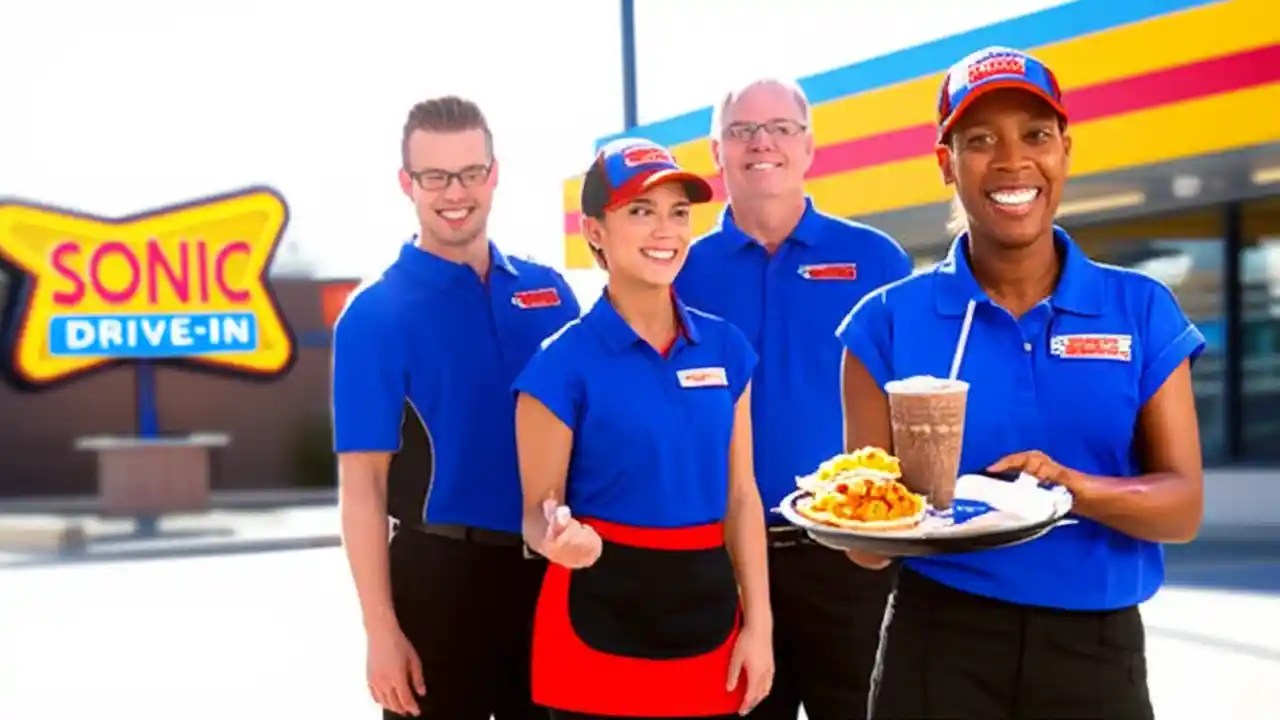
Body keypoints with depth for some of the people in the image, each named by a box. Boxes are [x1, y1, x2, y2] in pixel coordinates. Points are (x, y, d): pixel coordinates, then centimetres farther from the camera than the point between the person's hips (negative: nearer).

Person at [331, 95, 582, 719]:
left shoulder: (548, 290, 6)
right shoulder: (376, 313, -7)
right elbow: (362, 484, -10)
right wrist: (381, 630, -14)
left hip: (554, 568, 4)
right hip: (442, 573, -4)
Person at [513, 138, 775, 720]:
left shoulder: (725, 348, 5)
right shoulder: (563, 363, -8)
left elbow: (741, 496, 8)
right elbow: (538, 513, -5)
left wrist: (758, 624, 4)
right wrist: (560, 538, -27)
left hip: (708, 611, 4)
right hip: (602, 619, -4)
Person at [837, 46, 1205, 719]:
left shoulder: (1143, 311, 1)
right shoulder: (890, 320, -2)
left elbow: (1182, 505, -4)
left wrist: (1074, 487, -22)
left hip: (1098, 649, 1)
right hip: (940, 644, -1)